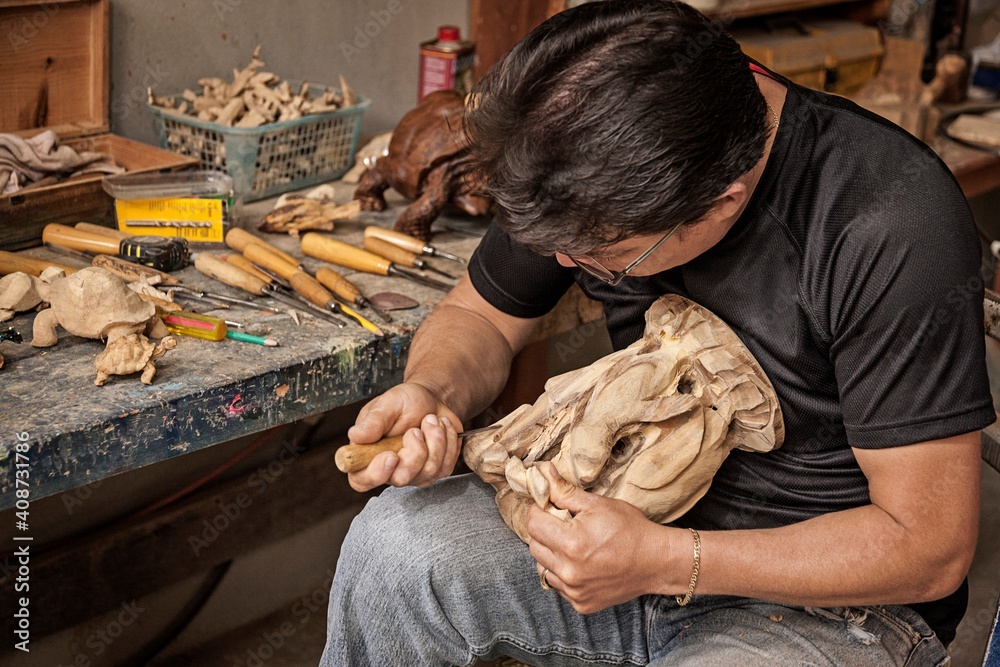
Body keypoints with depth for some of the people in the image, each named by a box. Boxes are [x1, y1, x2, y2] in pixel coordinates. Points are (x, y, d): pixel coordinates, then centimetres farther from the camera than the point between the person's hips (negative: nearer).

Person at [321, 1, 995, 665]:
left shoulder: (893, 225, -28)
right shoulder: (598, 164, -10)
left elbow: (932, 549, -23)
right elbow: (482, 316, 7)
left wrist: (666, 561, -30)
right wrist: (431, 393, -18)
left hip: (832, 600, -4)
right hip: (642, 520, 5)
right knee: (392, 543, -20)